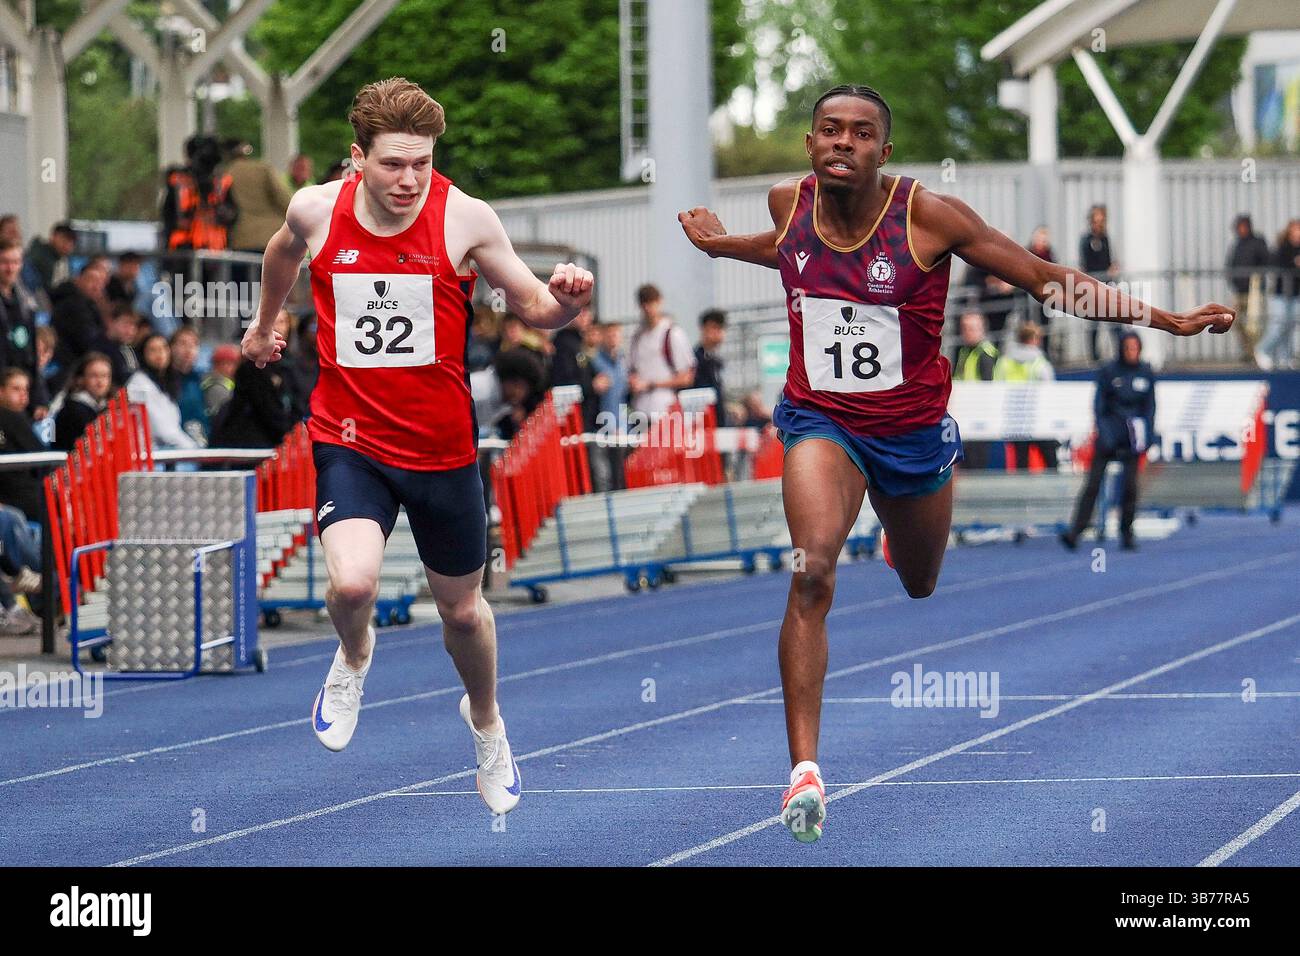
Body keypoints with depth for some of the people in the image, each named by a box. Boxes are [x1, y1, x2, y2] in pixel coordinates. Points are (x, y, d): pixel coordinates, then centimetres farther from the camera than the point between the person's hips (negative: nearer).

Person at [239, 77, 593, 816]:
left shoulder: (465, 219, -14)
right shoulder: (317, 210, -9)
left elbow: (533, 309, -3)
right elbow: (285, 252, 17)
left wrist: (566, 301, -27)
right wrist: (266, 322, 34)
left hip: (442, 445, 0)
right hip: (350, 440, 0)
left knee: (462, 608, 16)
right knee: (352, 583, -25)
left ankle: (486, 721, 48)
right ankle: (355, 657, 13)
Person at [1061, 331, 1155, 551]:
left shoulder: (1146, 374, 7)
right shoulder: (1109, 371, 0)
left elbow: (1150, 407, 10)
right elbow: (1098, 404, -1)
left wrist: (1147, 436, 0)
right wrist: (1103, 432, -12)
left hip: (1133, 436, 2)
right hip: (1110, 432, -2)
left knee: (1130, 485, -2)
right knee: (1093, 483, -7)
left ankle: (1126, 533, 9)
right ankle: (1076, 529, -9)